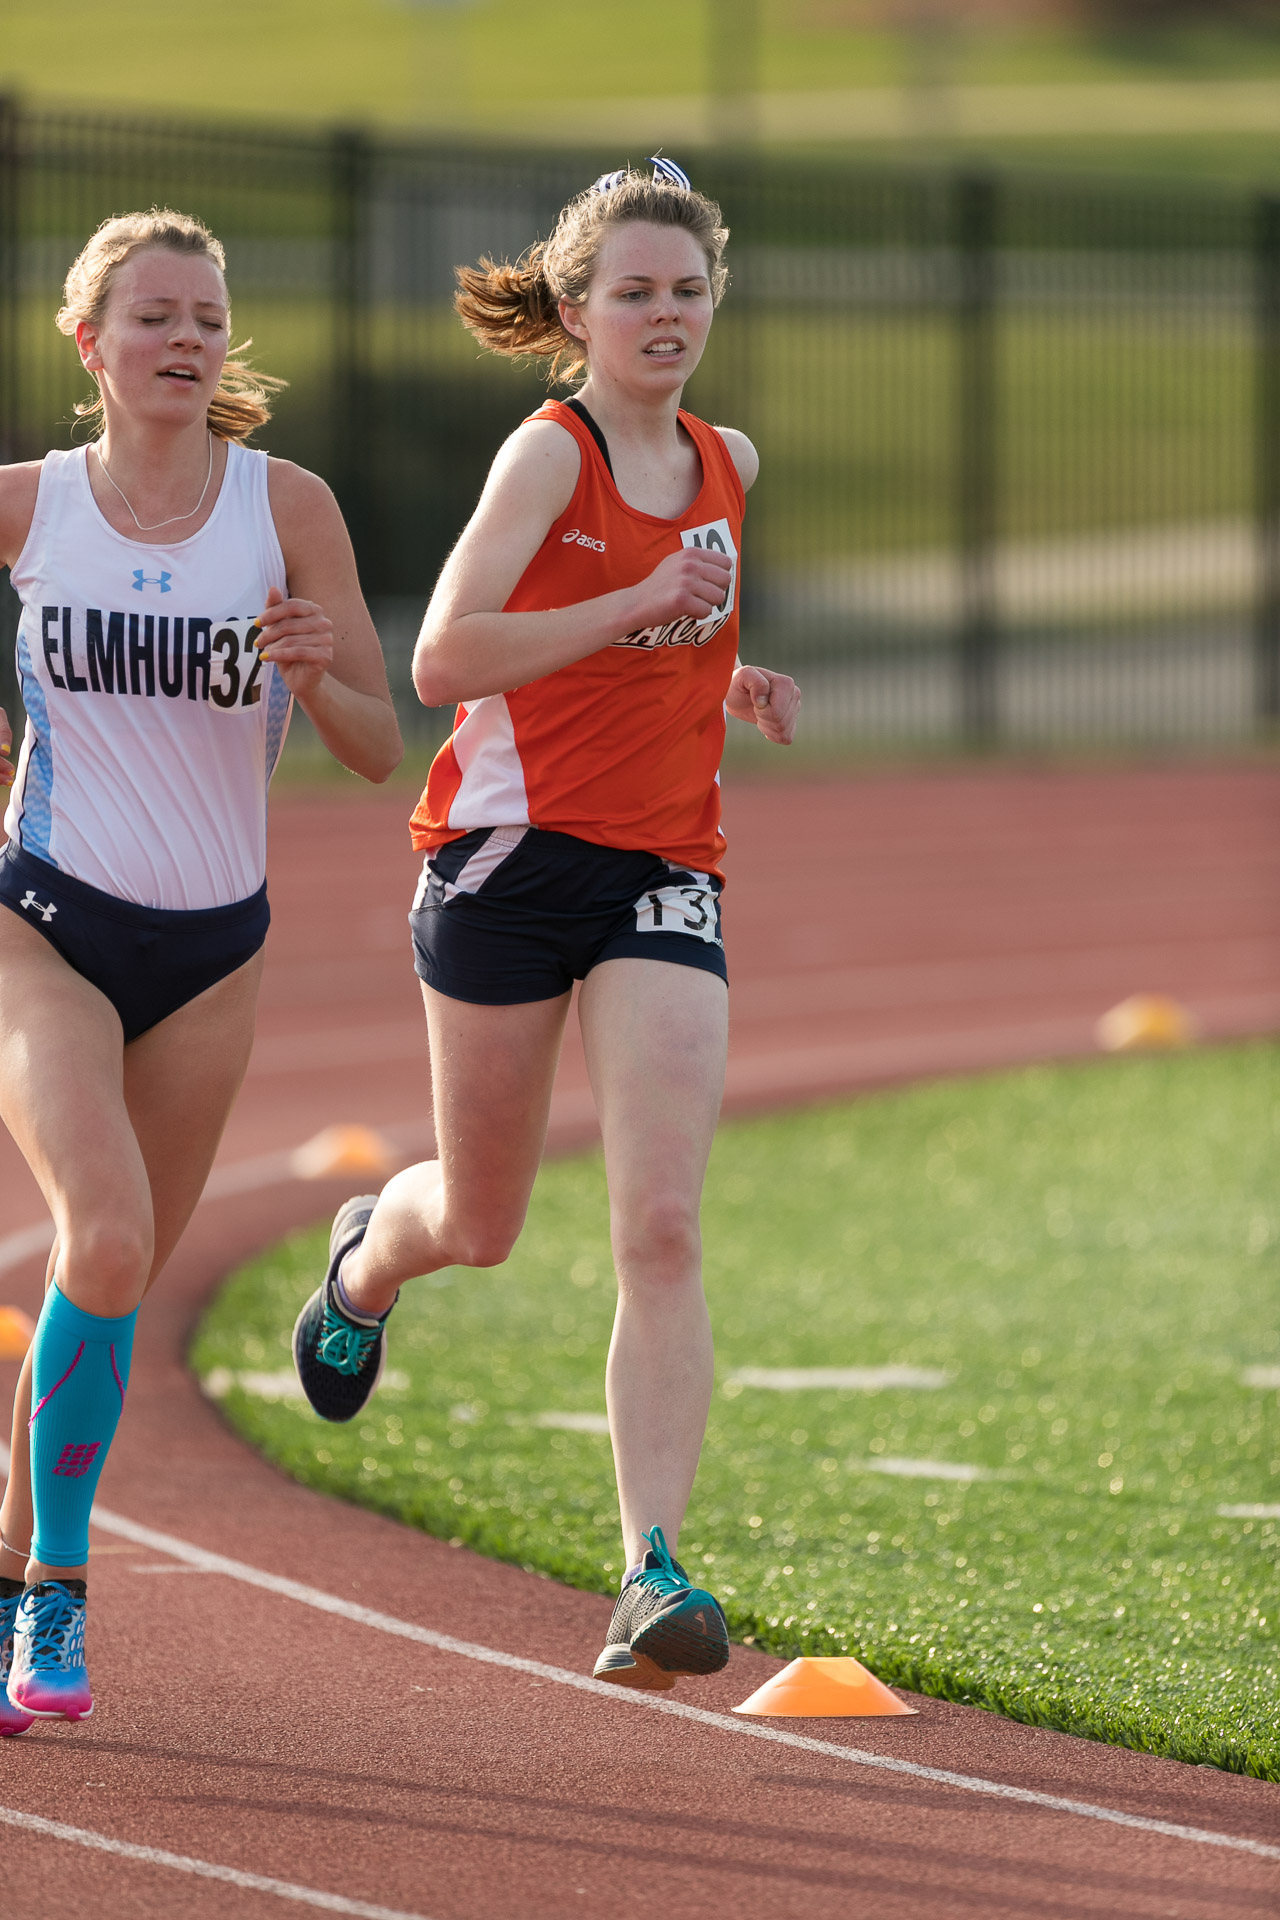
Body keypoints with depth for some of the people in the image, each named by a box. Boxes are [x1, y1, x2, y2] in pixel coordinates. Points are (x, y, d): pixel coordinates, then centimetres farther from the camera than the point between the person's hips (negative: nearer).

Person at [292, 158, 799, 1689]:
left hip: (664, 873, 3)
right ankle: (368, 1255, 50)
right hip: (511, 857, -3)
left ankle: (654, 1568, -18)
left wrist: (727, 686, 12)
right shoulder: (547, 454, -8)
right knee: (481, 1225, 13)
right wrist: (641, 605, -24)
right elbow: (443, 659, -20)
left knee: (661, 1229, -14)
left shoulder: (728, 467, 11)